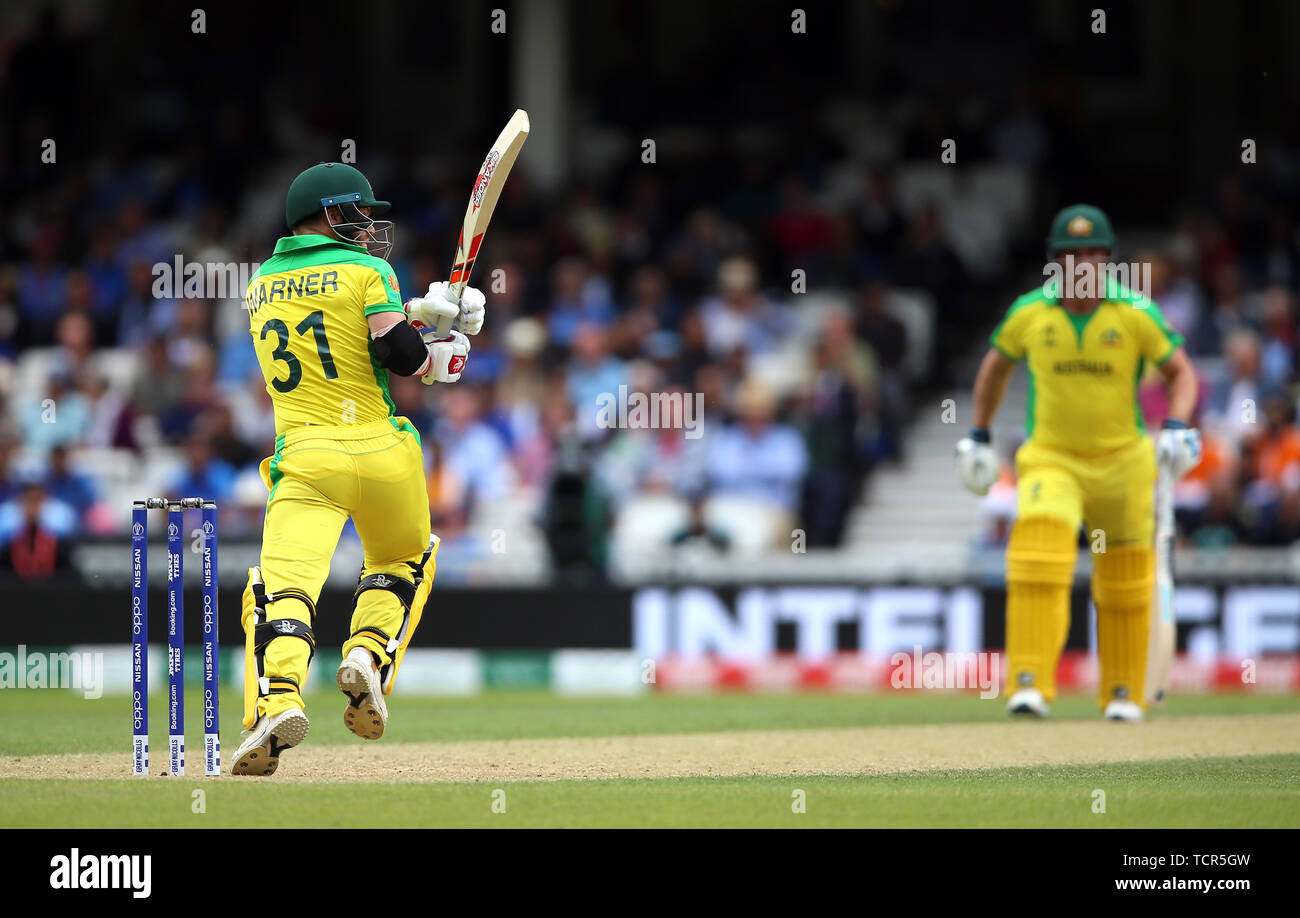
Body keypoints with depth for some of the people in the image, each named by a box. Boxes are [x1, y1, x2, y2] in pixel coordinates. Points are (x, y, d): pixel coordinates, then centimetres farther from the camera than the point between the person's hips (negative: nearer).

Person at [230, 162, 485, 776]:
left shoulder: (260, 286, 18)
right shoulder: (367, 271, 2)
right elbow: (401, 355, -10)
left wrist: (420, 310, 18)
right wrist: (442, 357, 10)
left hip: (303, 457, 1)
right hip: (380, 449, -1)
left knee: (283, 586, -11)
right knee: (406, 561, 24)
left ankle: (279, 697, -37)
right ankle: (369, 656, -1)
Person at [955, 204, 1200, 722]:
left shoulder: (1136, 314, -10)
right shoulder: (1029, 313, -5)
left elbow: (1181, 372, -1)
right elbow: (997, 364, 14)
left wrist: (1177, 426, -19)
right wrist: (978, 436, 14)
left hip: (1122, 461, 0)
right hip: (1050, 460, 0)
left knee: (1124, 586, 9)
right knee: (1039, 555, -23)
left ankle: (1124, 694, 26)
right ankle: (1030, 685, -26)